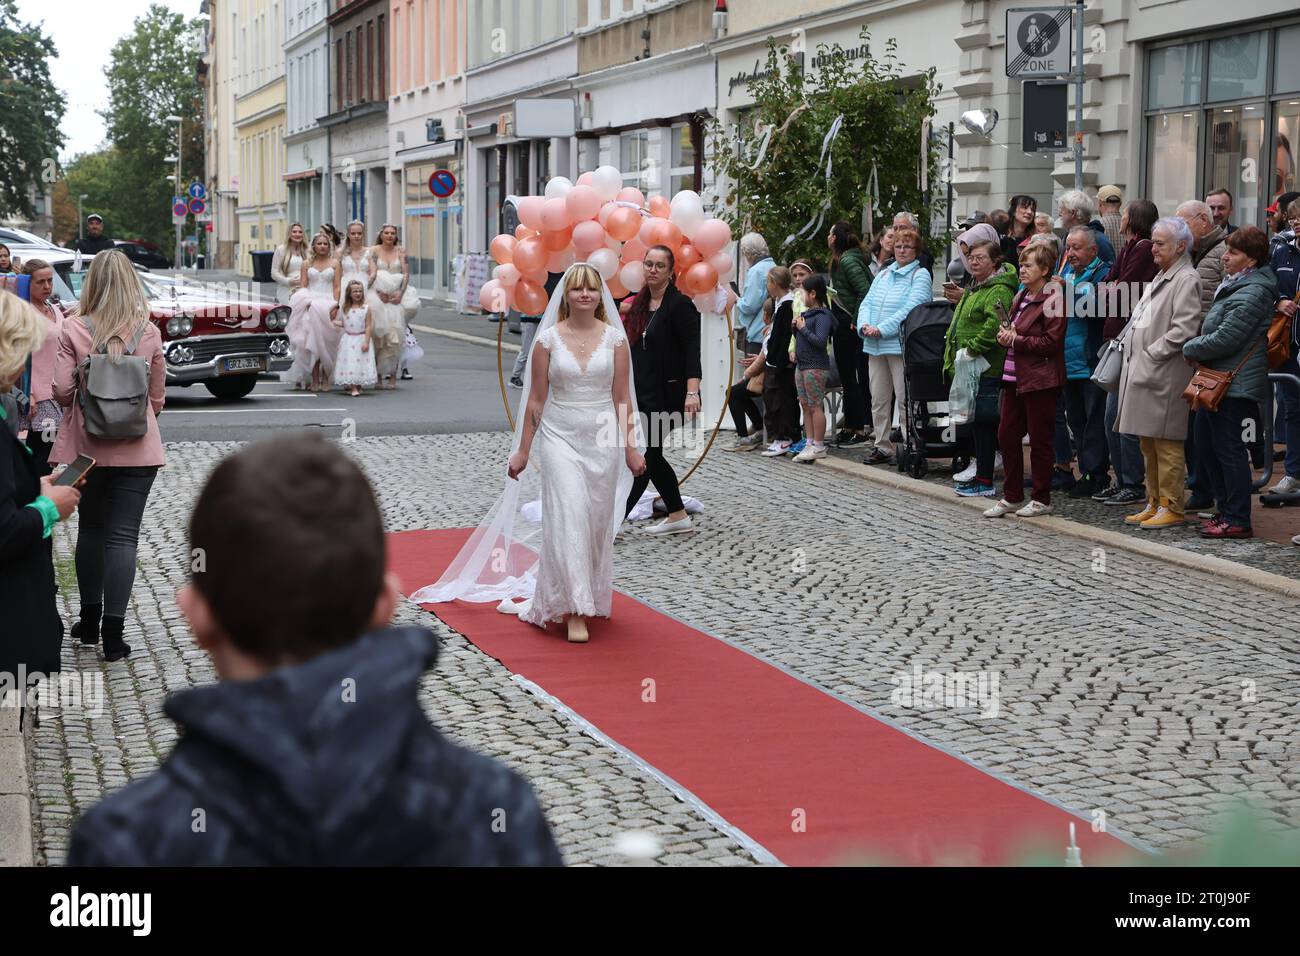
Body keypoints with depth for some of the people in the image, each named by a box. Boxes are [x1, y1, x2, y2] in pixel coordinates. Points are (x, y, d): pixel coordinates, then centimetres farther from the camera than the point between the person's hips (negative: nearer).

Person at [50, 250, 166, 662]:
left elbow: (62, 390, -9)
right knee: (123, 535, 1)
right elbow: (158, 395, 3)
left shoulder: (73, 330, -7)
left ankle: (91, 619, 27)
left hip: (87, 444, 1)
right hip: (137, 449, -1)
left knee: (90, 529, 17)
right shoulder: (149, 333, -4)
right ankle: (113, 632, -3)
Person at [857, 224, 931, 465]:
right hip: (875, 346, 7)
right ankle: (883, 447, 16)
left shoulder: (920, 275, -1)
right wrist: (865, 325, -7)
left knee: (905, 400, -8)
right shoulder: (883, 275, 20)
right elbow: (866, 303, 14)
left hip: (901, 345, -7)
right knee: (879, 400, 9)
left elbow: (911, 309, -13)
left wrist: (882, 329, -18)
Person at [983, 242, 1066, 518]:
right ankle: (1012, 496, 18)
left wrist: (1015, 341, -14)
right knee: (1006, 435, 8)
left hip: (1039, 380, -9)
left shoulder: (1052, 298, -11)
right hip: (1015, 376, 9)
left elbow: (1051, 341, -17)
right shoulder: (1021, 297, 16)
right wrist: (1006, 336, 4)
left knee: (1039, 439, 1)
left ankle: (1041, 500, 11)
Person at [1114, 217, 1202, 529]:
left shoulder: (1186, 279, -10)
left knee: (1167, 444, -5)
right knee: (1148, 444, 13)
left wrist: (1151, 353, -15)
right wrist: (1135, 350, 14)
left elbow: (1183, 330, -19)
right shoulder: (1162, 276, 20)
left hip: (1165, 376, -10)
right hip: (1143, 372, 10)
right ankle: (1154, 502, 21)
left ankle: (1171, 507, 1)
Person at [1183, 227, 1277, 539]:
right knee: (1207, 444, 15)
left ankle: (1237, 520, 0)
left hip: (1234, 384, -11)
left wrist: (1191, 349, -7)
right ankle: (1226, 511, 23)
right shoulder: (1236, 285, 16)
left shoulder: (1252, 293, -17)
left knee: (1229, 449, -6)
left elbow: (1225, 338, -22)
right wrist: (1197, 349, 9)